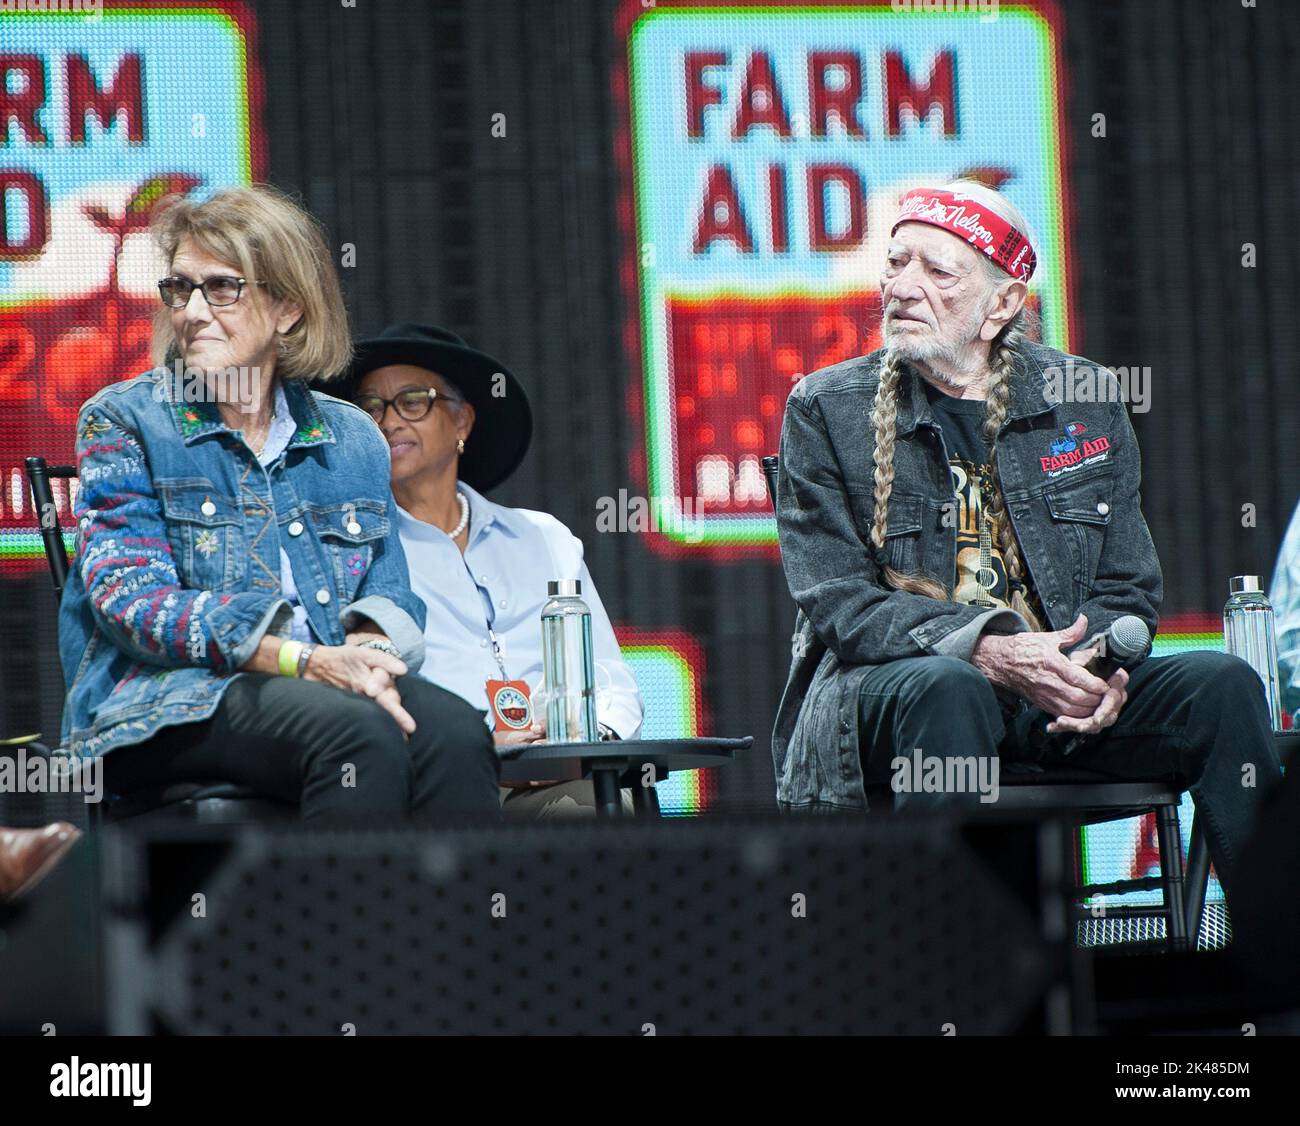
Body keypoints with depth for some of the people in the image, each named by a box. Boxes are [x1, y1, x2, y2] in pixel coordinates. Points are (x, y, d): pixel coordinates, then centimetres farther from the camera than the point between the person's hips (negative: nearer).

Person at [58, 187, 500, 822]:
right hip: (164, 697, -4)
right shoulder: (122, 422, 5)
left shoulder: (351, 439, 18)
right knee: (358, 731, -35)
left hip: (330, 678, 4)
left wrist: (368, 645, -13)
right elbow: (131, 597, -7)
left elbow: (388, 592, 16)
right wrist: (306, 660, -20)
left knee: (453, 733, -31)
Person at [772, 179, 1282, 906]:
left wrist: (1098, 671, -13)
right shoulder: (828, 411, 3)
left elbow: (1127, 591, 13)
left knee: (1221, 685, -22)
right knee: (945, 688, -38)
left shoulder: (1085, 403, 11)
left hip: (1059, 693, 3)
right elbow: (837, 601, -6)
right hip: (888, 685, -3)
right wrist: (986, 650, -23)